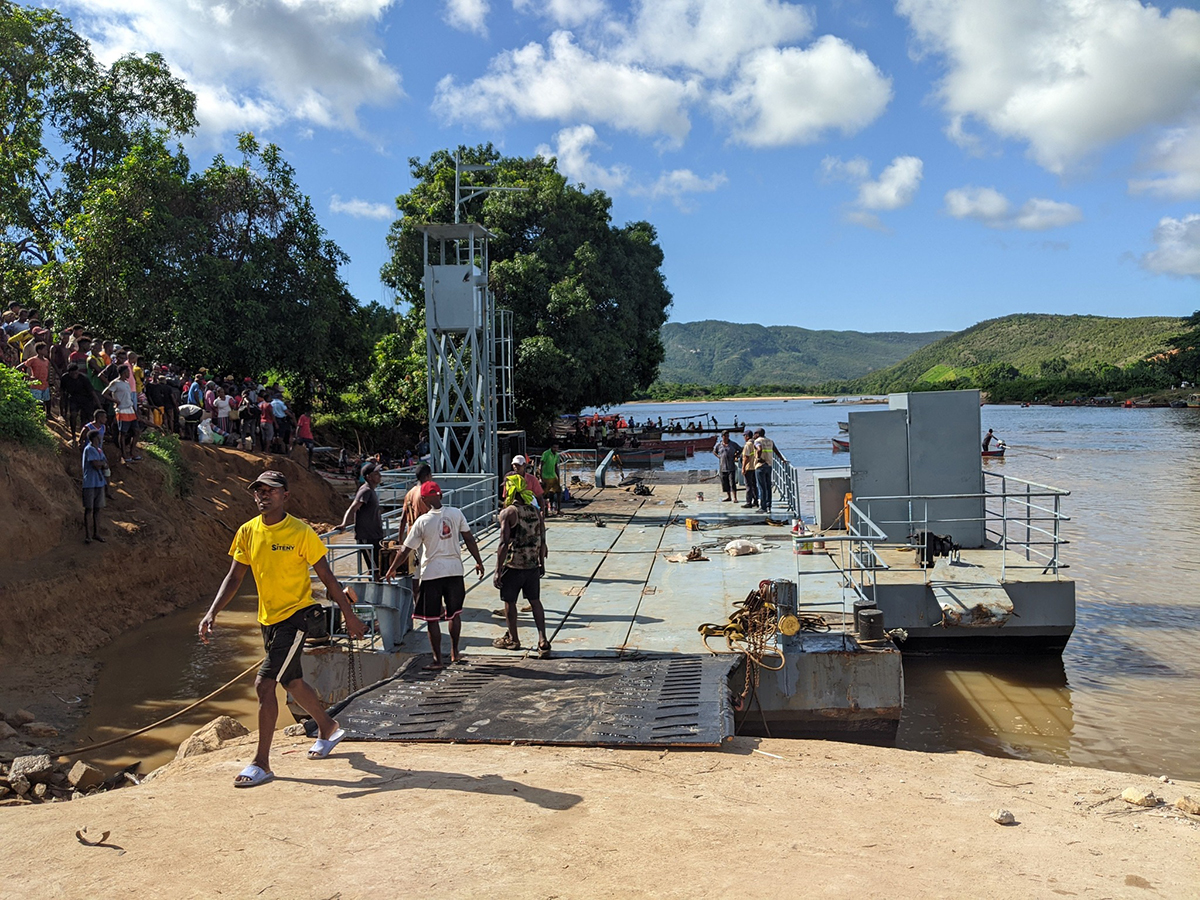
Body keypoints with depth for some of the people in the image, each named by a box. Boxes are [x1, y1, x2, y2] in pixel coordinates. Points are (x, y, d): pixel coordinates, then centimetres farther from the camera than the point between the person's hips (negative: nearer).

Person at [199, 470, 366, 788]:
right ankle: (328, 729, 44)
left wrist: (350, 616, -4)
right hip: (269, 619, 7)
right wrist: (212, 613, -6)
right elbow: (234, 577, 7)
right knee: (293, 683, 20)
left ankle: (261, 764, -4)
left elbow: (327, 578, -7)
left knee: (264, 683, -14)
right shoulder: (247, 532, 2)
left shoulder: (301, 532, -14)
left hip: (296, 616, -7)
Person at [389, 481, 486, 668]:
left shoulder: (422, 522, -9)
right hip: (455, 570, 3)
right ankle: (455, 653, 26)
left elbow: (405, 551, -4)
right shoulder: (456, 514, -3)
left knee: (432, 618, 6)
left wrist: (391, 570, 8)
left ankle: (438, 659, 9)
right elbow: (469, 540, 2)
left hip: (431, 573, -3)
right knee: (455, 612, 19)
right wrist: (479, 562, 13)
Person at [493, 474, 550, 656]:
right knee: (535, 601, 11)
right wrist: (541, 563, 19)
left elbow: (504, 544, -18)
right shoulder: (534, 510, 5)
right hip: (532, 565, 5)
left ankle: (512, 639, 24)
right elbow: (542, 540, 8)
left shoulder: (508, 512, -14)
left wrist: (498, 571, -13)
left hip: (513, 566, -5)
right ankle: (543, 641, 5)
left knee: (509, 601, 12)